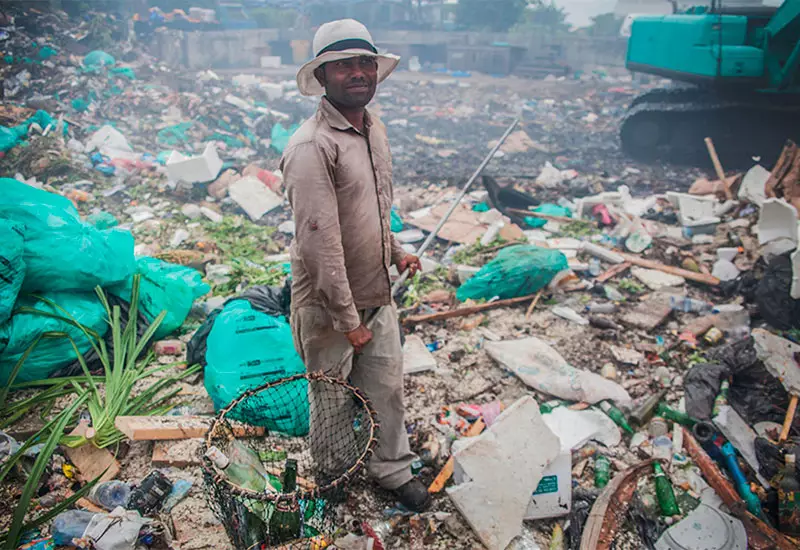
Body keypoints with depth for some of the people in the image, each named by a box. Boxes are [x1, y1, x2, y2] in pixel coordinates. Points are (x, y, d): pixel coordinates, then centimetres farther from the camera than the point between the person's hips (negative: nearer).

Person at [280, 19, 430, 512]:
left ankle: (393, 469, 42)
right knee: (333, 400, 14)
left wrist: (396, 252, 24)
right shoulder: (311, 147, -24)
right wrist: (347, 320, -22)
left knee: (387, 385, 19)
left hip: (378, 295, 7)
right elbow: (320, 243, -26)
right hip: (328, 304, -7)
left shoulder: (376, 129, 4)